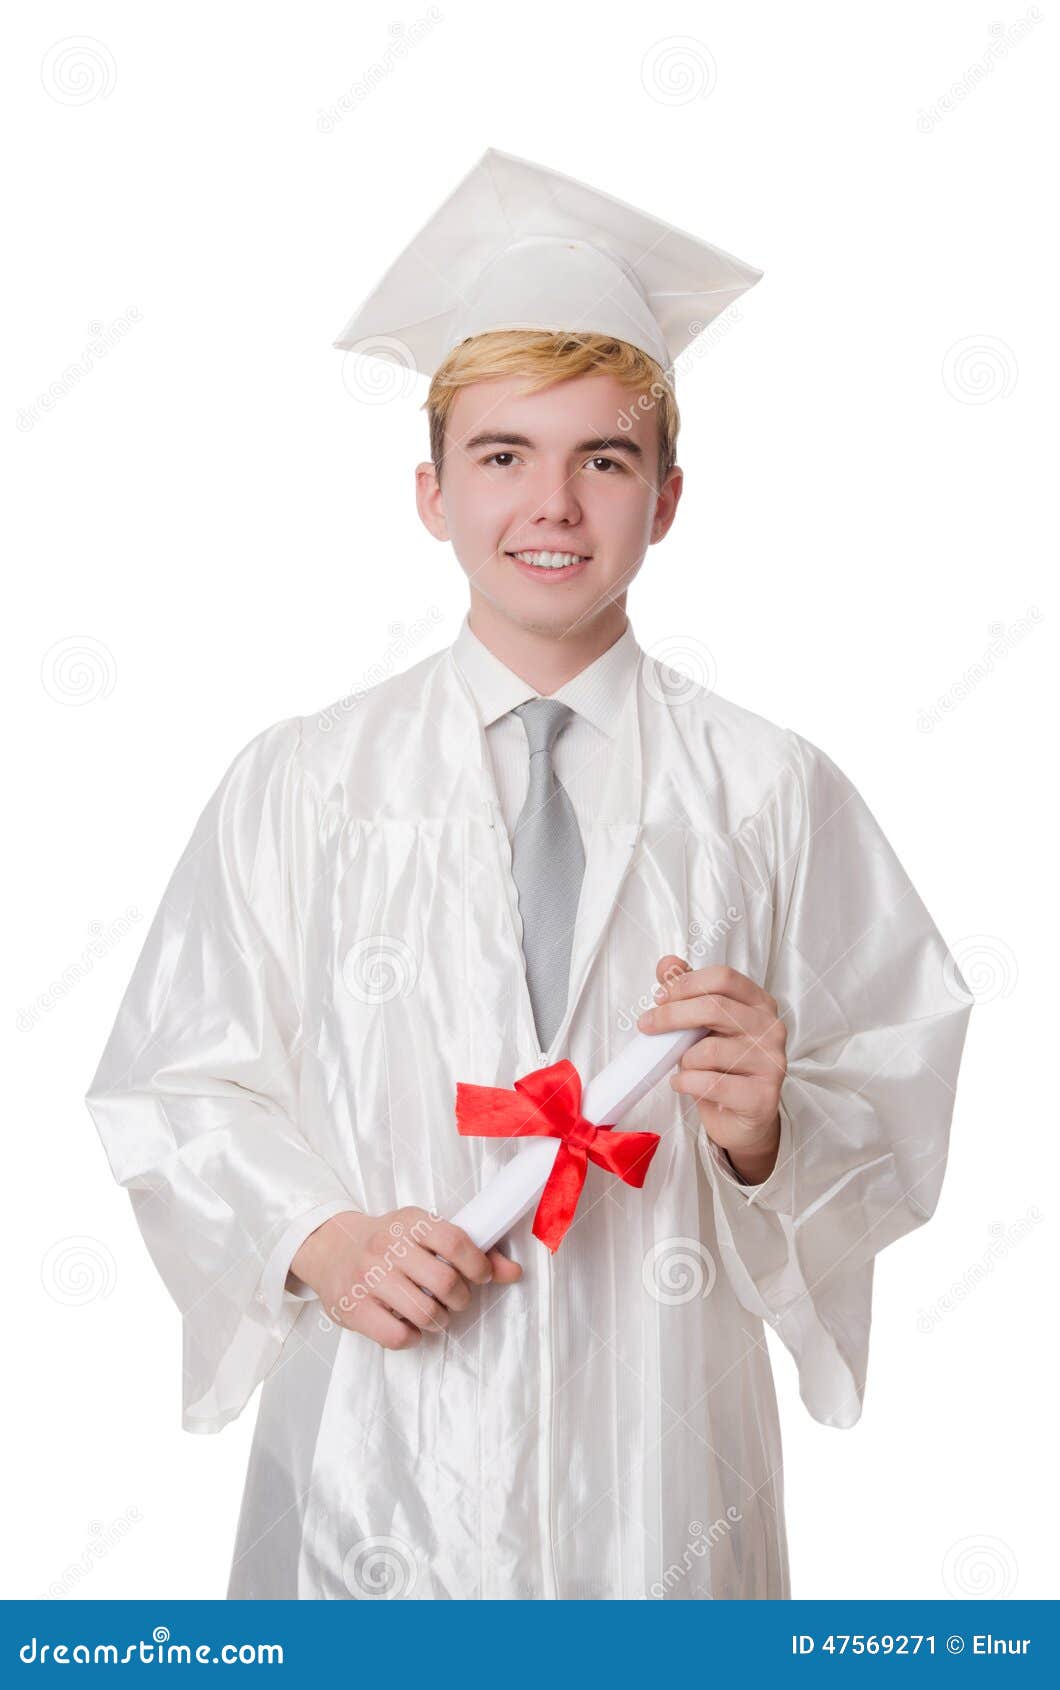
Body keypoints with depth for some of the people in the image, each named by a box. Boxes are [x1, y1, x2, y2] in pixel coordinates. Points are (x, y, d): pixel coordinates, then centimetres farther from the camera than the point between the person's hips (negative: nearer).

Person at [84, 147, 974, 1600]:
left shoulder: (774, 795, -3)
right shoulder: (300, 784, -1)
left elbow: (904, 1115, -1)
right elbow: (175, 1090, 1)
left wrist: (769, 1127, -20)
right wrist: (315, 1240, -14)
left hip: (660, 1477, 1)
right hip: (374, 1465, 0)